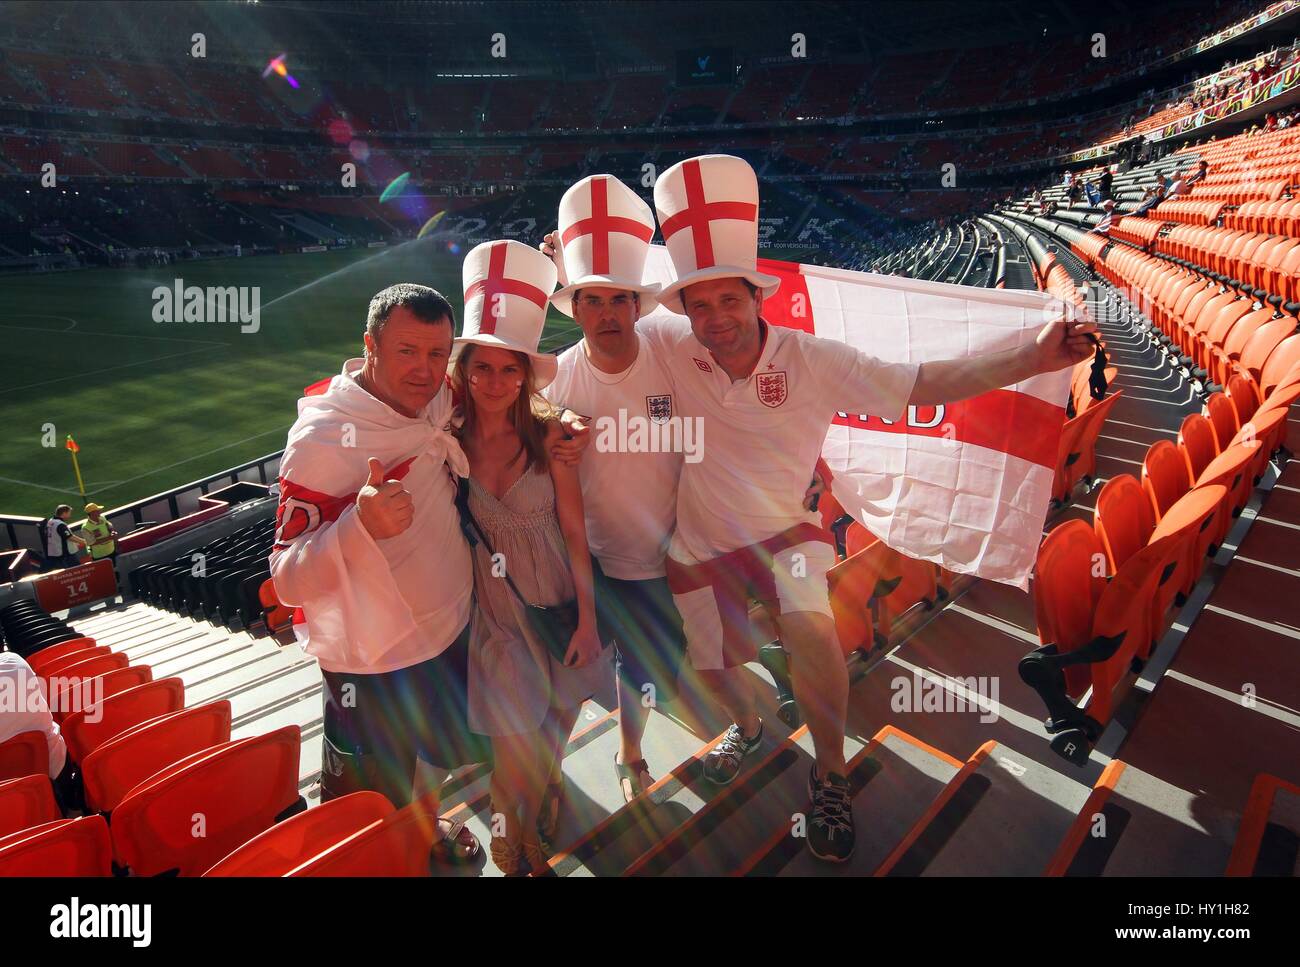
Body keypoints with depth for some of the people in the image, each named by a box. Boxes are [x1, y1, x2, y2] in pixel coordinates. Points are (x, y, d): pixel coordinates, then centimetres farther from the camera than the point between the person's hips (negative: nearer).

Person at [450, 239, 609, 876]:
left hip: (556, 600, 1)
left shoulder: (548, 435, -10)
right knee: (517, 740, 0)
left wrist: (587, 619, -5)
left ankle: (527, 818, 47)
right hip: (492, 608, -1)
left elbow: (575, 531, -6)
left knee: (557, 721, 13)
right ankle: (512, 834, 35)